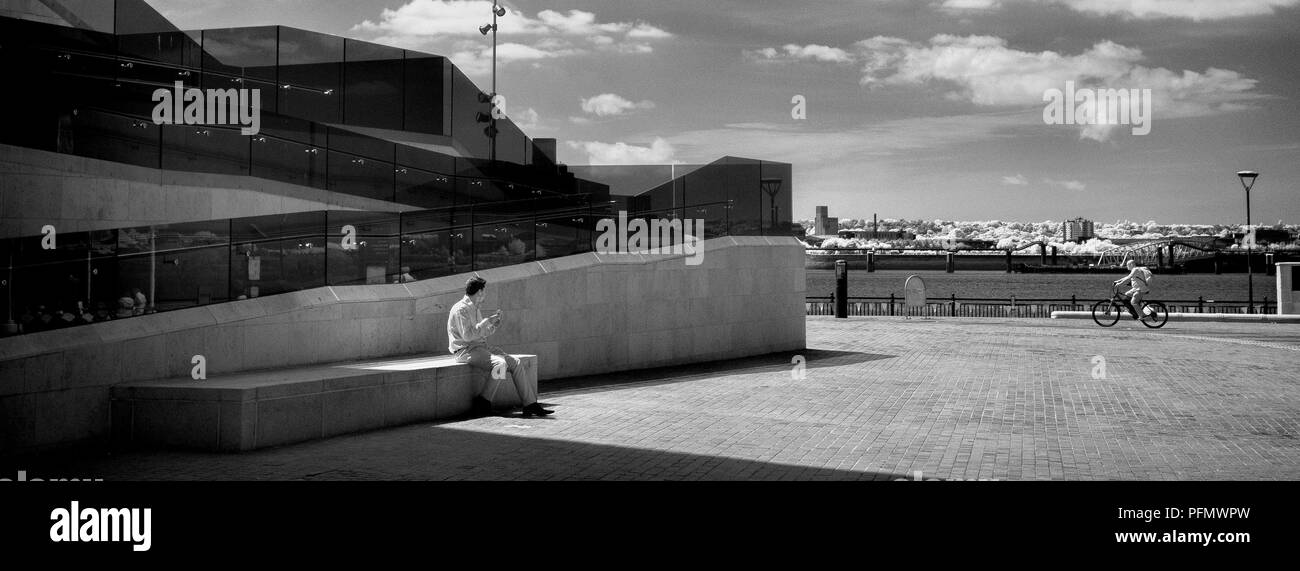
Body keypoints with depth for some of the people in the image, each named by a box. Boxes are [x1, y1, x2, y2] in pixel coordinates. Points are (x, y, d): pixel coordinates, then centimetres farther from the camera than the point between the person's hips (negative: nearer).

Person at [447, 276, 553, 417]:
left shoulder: (476, 308, 18)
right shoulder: (461, 309, -12)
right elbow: (467, 335, -22)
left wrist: (493, 327, 8)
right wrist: (487, 321, -17)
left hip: (482, 347, 9)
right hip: (466, 350, -9)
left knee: (515, 362, -7)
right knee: (500, 364, -31)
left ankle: (530, 405, -9)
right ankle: (483, 401, -16)